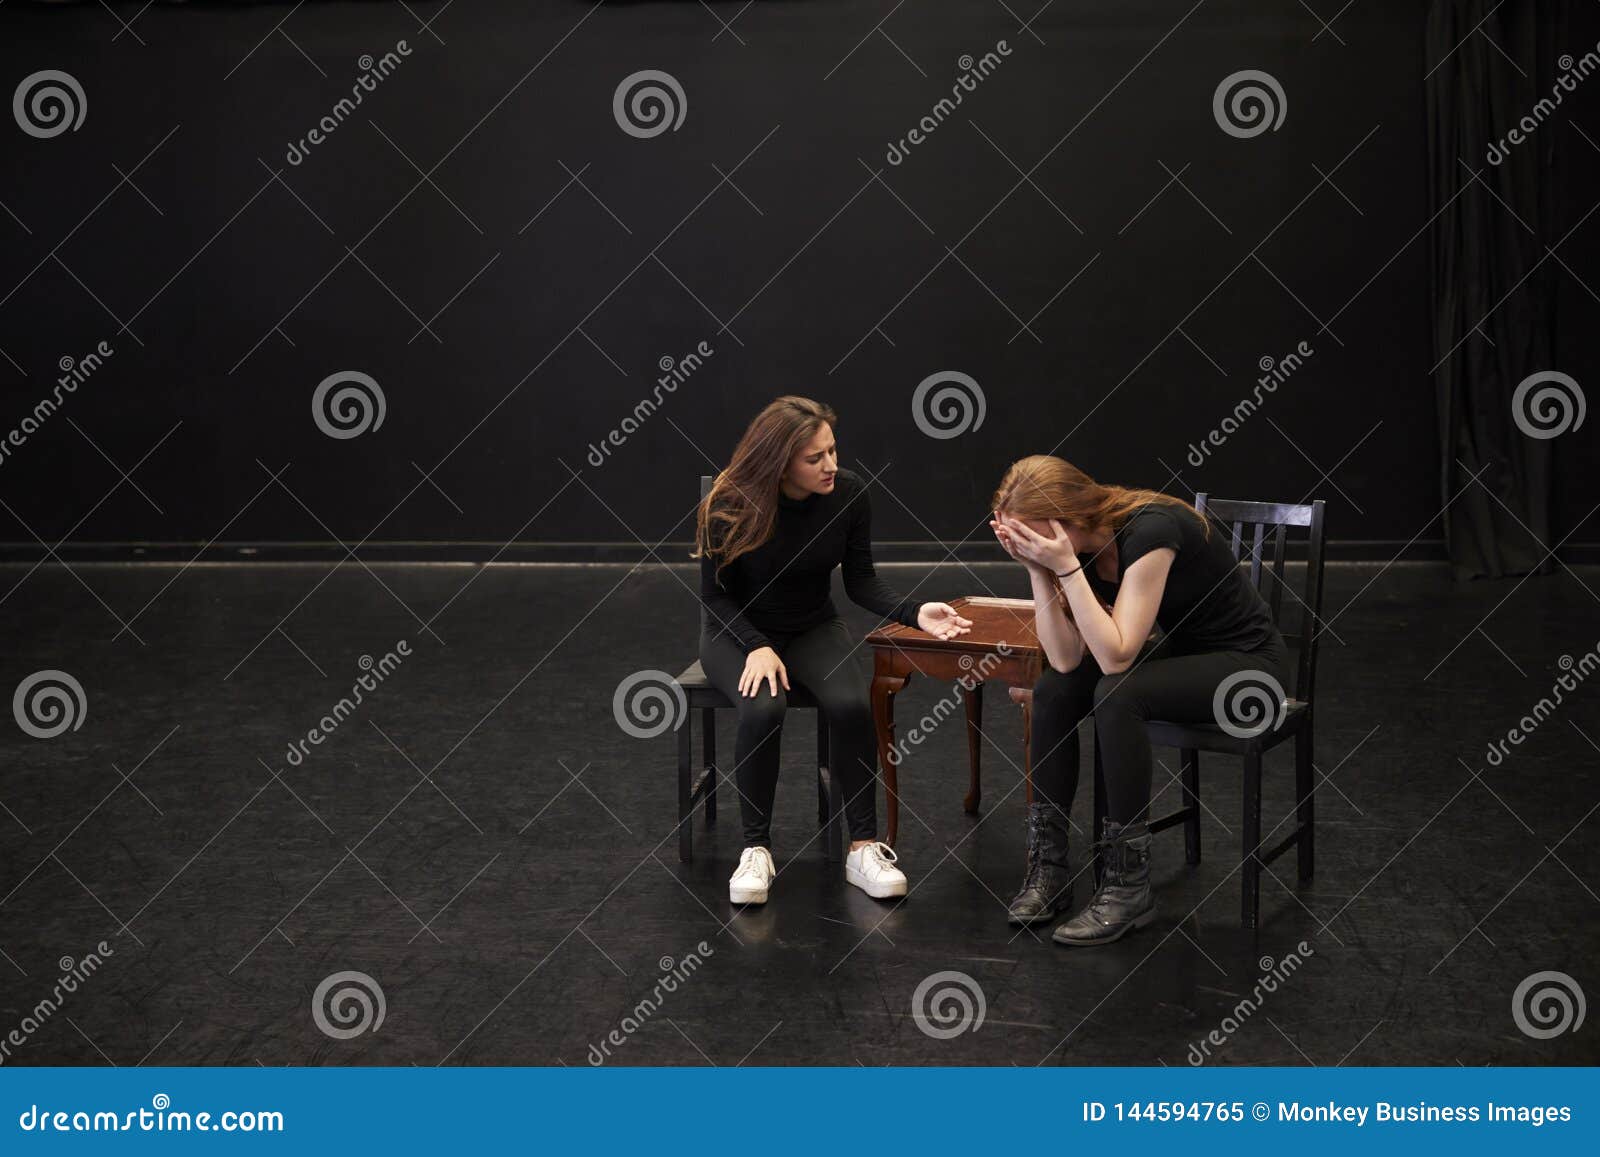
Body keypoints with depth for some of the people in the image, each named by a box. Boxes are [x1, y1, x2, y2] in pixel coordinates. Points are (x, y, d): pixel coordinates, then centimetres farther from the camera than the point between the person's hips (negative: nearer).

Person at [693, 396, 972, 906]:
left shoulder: (849, 492, -15)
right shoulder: (730, 506, -22)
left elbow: (861, 582, -6)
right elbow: (715, 593, -10)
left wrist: (915, 612, -24)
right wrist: (757, 647, -26)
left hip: (815, 628, 2)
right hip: (738, 632, -2)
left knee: (852, 705, -29)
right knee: (763, 710, -34)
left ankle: (864, 847, -16)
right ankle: (756, 849, -17)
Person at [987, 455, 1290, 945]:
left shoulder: (1149, 530, -29)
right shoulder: (1080, 545, -6)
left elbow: (1115, 657, -32)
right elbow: (1067, 659, -11)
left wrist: (1065, 566, -33)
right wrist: (1038, 569, -19)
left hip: (1248, 662, -8)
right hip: (1182, 651, 8)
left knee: (1117, 696, -31)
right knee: (1053, 690, -11)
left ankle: (1128, 888, -21)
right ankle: (1047, 867, -5)